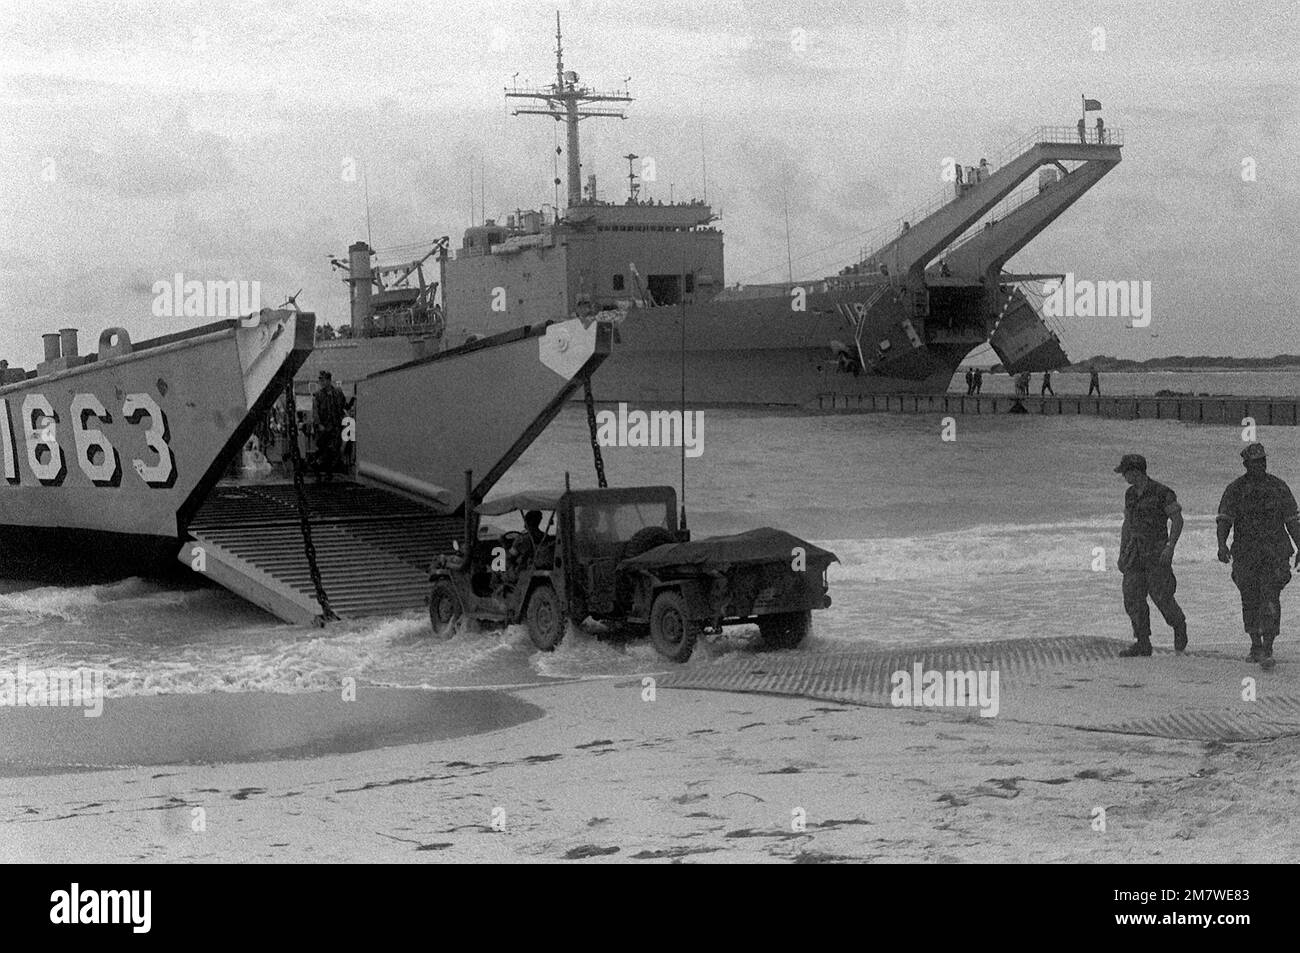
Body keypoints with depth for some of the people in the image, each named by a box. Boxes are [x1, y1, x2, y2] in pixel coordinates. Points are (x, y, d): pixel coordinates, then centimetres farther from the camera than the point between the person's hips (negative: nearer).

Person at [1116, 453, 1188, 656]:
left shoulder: (1162, 493, -11)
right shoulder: (1130, 494, 10)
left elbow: (1177, 520, -9)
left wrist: (1170, 547, -19)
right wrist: (1122, 554, 15)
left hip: (1157, 552, -6)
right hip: (1135, 552, 6)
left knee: (1161, 597, -5)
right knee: (1133, 597, -2)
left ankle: (1179, 627, 24)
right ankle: (1142, 643, 2)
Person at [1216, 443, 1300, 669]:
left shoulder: (1279, 487, 4)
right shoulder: (1235, 489, 0)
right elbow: (1224, 520, -8)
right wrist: (1222, 545, -24)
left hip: (1275, 553, -1)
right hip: (1246, 554, 1)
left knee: (1270, 599, -13)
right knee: (1250, 601, 8)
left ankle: (1267, 650, -15)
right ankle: (1255, 645, 27)